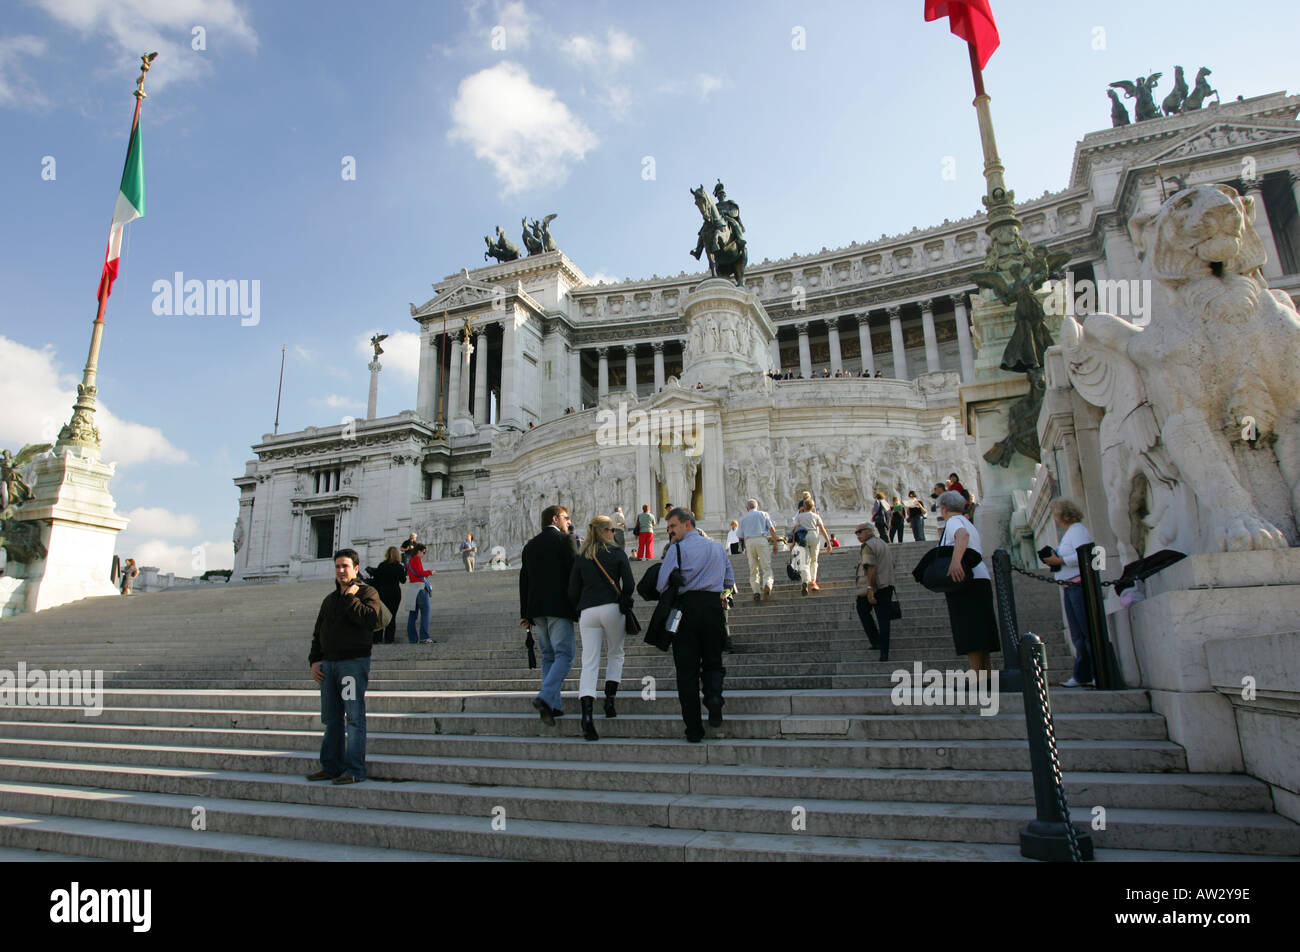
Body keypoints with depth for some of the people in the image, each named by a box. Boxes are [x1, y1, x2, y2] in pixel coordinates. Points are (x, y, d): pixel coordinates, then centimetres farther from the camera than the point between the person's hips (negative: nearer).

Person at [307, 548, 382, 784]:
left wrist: (351, 598, -12)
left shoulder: (367, 592, -1)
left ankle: (354, 770, -4)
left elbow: (370, 619, -19)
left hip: (354, 661, -7)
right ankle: (331, 767, 19)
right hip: (328, 664, 7)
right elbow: (317, 633, 22)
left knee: (354, 718, -6)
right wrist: (314, 660, 11)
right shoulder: (330, 599, 20)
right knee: (332, 719, 11)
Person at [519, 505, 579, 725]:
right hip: (559, 607, -7)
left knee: (548, 656, 13)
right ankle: (545, 697, -21)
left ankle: (553, 705, 11)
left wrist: (525, 613, 16)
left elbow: (524, 580, 14)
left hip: (537, 609, 7)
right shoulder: (565, 540, -4)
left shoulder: (530, 545, 15)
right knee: (564, 656, -5)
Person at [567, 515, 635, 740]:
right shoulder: (617, 553, 1)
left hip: (587, 612, 2)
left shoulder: (580, 557, 9)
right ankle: (609, 701, 9)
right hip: (612, 609, -2)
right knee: (615, 656, 20)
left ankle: (587, 715, -15)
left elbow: (573, 590, 7)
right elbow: (629, 584, -4)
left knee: (589, 664, -2)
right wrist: (623, 603, 12)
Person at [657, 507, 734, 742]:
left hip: (687, 608, -3)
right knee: (713, 662, 17)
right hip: (714, 606, 4)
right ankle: (714, 695, -14)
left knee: (687, 669, 3)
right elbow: (730, 582, 18)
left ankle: (694, 729, 3)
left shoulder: (677, 549, -2)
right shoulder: (718, 548, 14)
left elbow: (662, 586, -7)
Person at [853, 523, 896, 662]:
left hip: (872, 587, -7)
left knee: (863, 611, 13)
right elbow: (892, 566, 23)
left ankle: (876, 642, 7)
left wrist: (870, 589, -25)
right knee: (883, 618, 3)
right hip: (887, 586, 7)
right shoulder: (884, 544, 19)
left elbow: (872, 568, -21)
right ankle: (884, 653, -1)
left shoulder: (868, 546, -10)